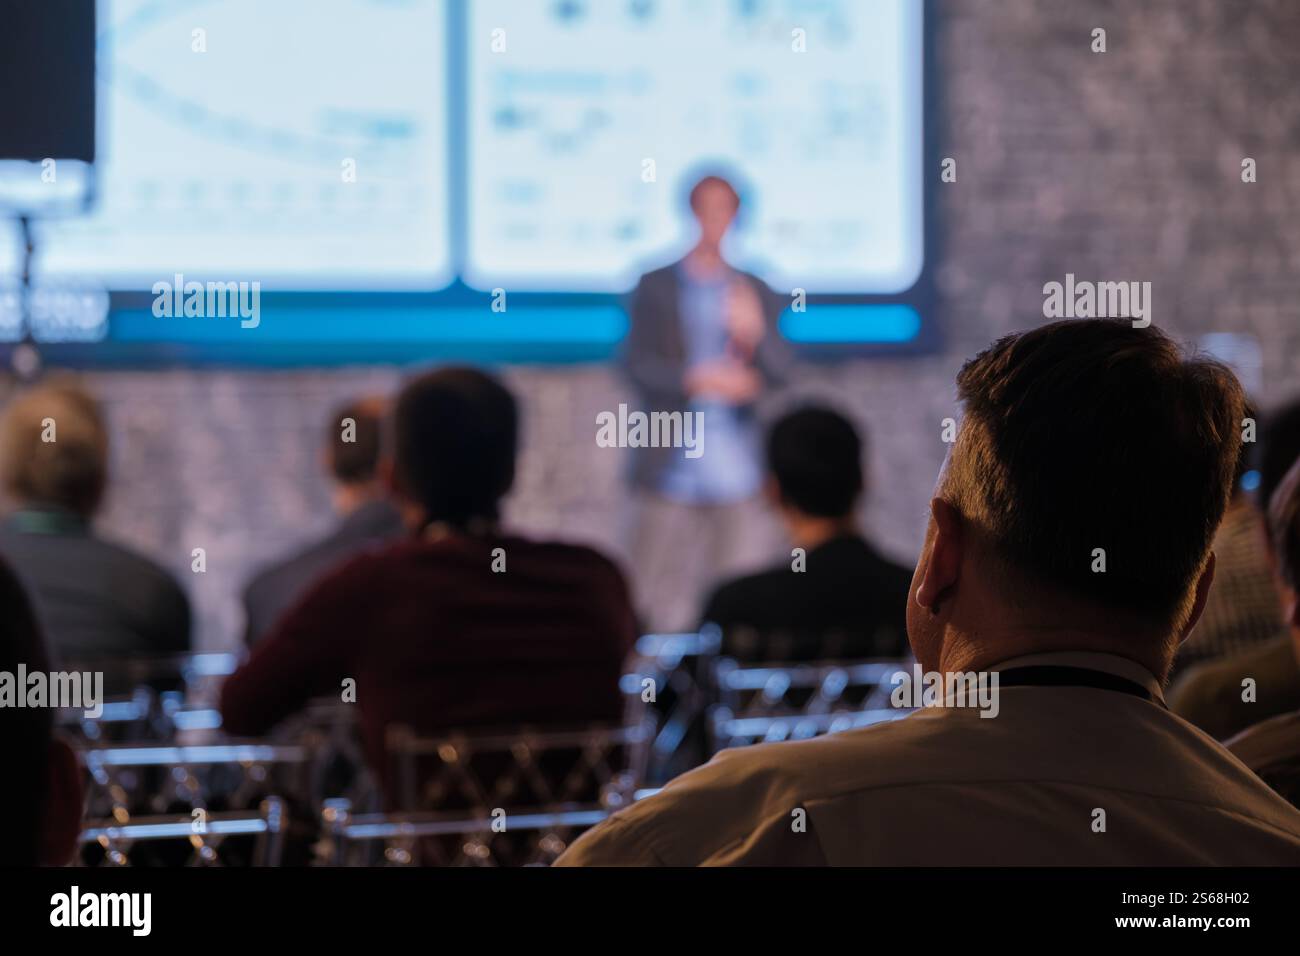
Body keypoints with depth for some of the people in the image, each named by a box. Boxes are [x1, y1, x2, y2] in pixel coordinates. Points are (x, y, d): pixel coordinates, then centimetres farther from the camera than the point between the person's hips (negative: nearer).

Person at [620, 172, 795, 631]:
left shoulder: (757, 294, 12)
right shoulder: (656, 287, 7)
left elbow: (778, 372, 3)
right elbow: (636, 364, -3)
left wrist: (754, 334, -17)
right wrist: (697, 379, -18)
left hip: (738, 470, 1)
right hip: (671, 469, -1)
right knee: (659, 604, -3)